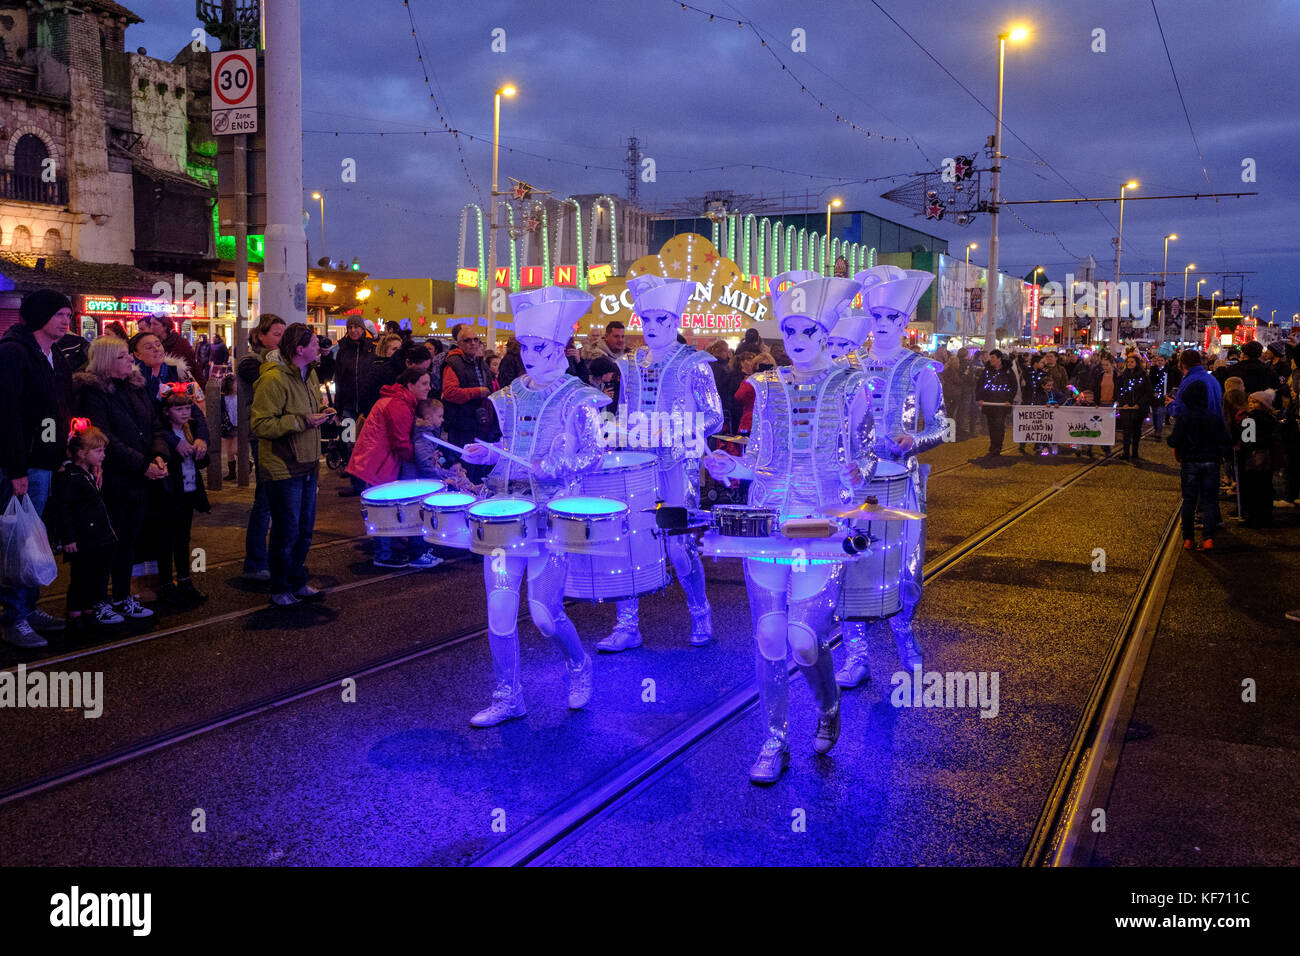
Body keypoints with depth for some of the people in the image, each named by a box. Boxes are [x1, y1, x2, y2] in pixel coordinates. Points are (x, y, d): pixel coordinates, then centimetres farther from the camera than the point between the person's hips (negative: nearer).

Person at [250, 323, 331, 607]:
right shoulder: (273, 379, -18)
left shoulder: (309, 374, 11)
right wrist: (302, 421, -26)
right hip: (283, 469, -8)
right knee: (286, 531, 0)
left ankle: (297, 582, 30)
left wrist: (321, 413, 4)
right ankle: (280, 589, 15)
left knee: (305, 529, 16)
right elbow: (259, 424, -22)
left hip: (307, 466, 9)